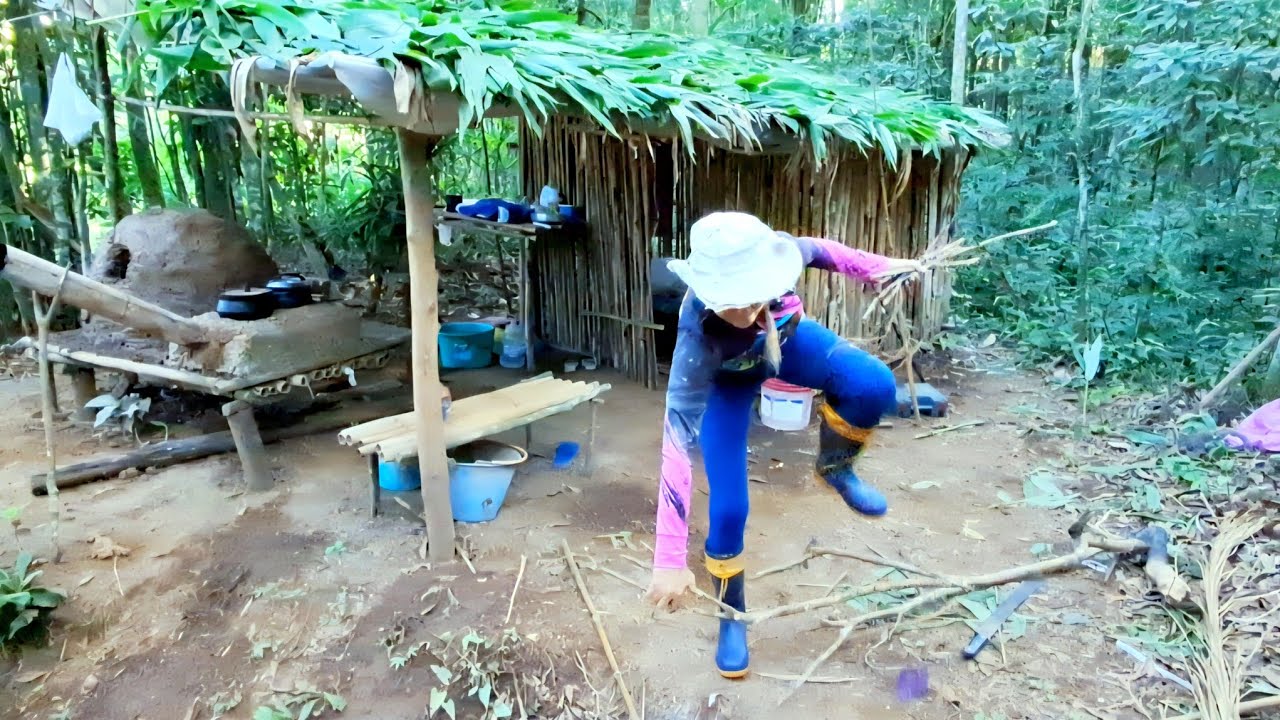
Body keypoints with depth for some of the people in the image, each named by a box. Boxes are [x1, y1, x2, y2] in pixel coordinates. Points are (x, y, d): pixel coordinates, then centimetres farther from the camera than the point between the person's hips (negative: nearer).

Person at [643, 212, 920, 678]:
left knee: (874, 387, -25)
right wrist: (670, 560, -45)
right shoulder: (697, 336, -43)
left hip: (788, 337, 3)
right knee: (728, 508, -10)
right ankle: (731, 616, 18)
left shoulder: (771, 255, -37)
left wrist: (878, 267, 0)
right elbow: (678, 444, -44)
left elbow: (817, 251, -10)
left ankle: (834, 468, 6)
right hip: (726, 379, -3)